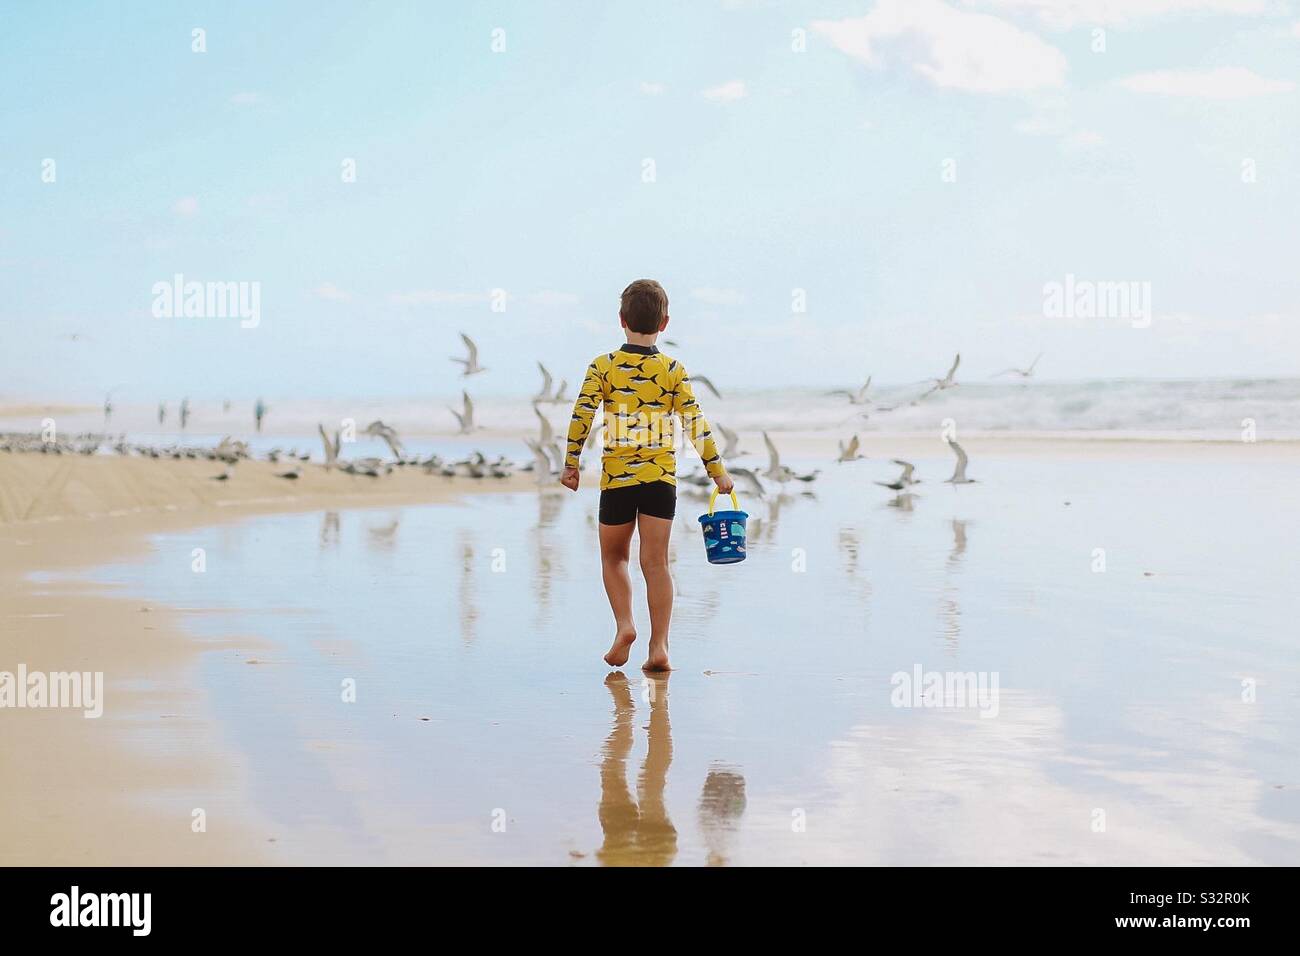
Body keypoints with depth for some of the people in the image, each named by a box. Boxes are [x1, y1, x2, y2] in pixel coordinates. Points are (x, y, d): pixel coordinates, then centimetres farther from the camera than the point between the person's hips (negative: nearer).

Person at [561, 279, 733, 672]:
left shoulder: (603, 366, -2)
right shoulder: (674, 370, 0)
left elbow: (582, 415, -8)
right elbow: (695, 424, -2)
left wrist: (570, 463, 0)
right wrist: (717, 470, 4)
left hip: (617, 478, -1)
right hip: (661, 477, 1)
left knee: (613, 556, 17)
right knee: (656, 562, 0)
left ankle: (624, 625, -1)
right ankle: (658, 646, -5)